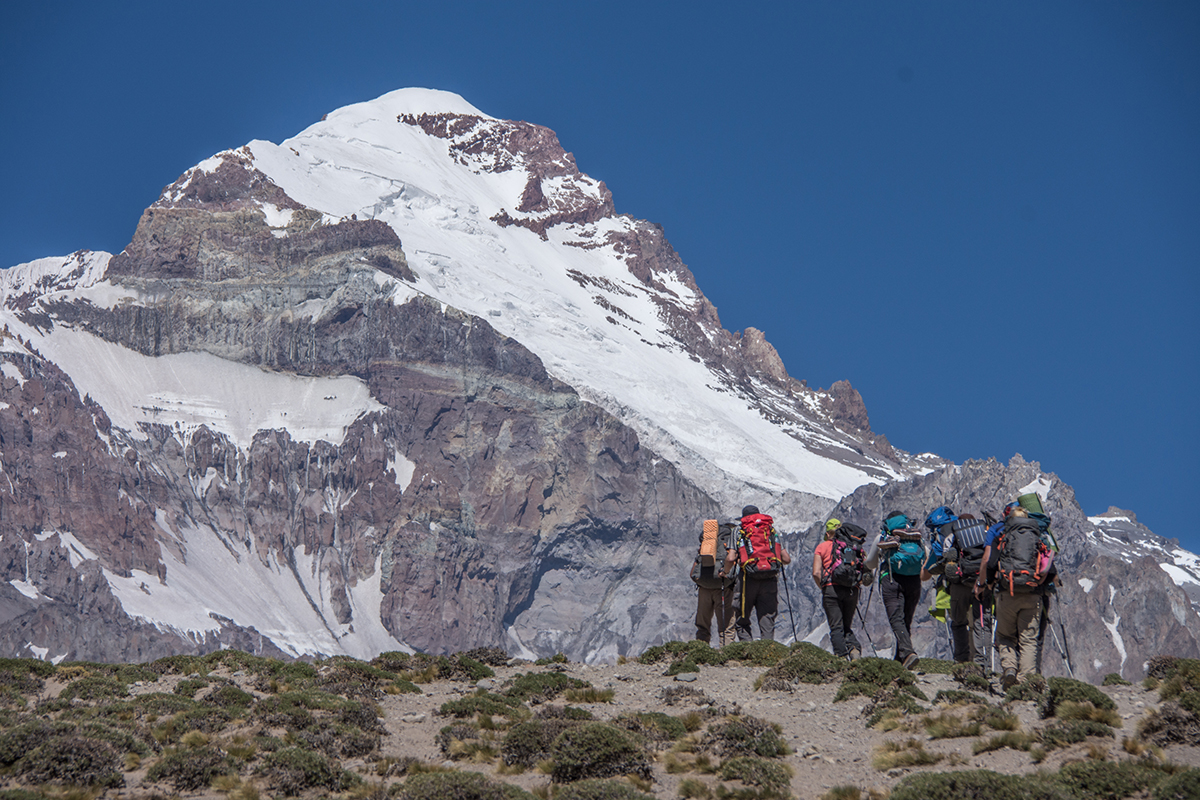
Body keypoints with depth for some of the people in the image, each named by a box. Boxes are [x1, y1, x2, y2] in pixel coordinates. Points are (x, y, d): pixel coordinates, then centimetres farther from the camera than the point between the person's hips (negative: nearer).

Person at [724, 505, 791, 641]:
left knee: (742, 621, 9)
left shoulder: (739, 532, 8)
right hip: (770, 581, 2)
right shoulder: (772, 531, 16)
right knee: (767, 621, 4)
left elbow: (730, 558, -5)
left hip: (749, 580, -2)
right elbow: (787, 559, 11)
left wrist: (726, 572, 14)